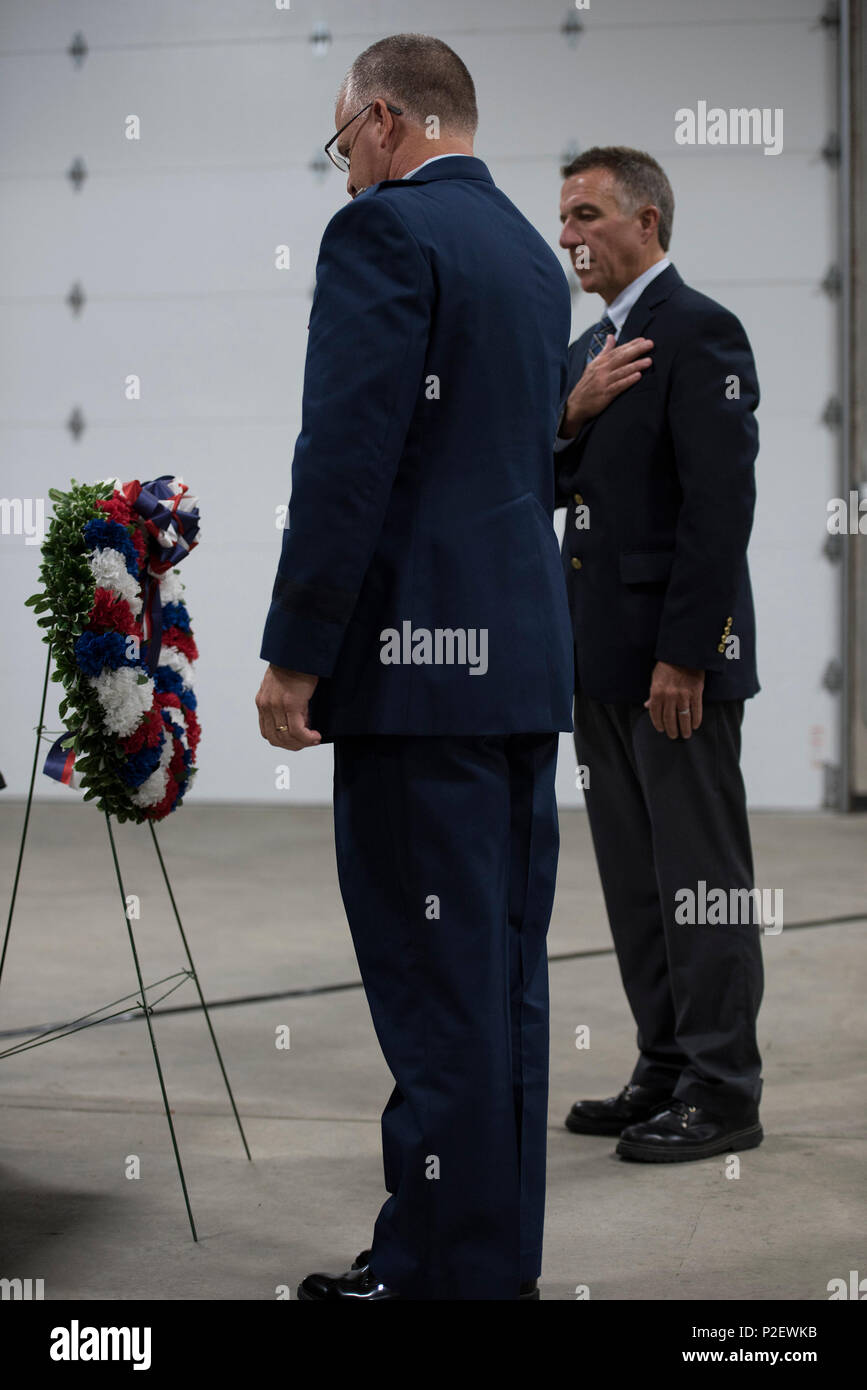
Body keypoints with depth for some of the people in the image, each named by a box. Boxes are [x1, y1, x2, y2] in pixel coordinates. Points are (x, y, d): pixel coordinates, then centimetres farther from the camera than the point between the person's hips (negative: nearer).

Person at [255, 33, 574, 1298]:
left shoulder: (383, 231, -8)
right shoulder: (534, 253, 19)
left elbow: (346, 459, -16)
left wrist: (293, 655, -13)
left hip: (421, 658, -9)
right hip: (527, 658, 9)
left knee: (439, 988, -4)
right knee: (505, 979, 13)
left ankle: (445, 1269, 3)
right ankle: (501, 1254, 21)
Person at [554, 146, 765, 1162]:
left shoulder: (697, 333, -10)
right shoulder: (588, 350, 18)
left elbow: (720, 506, -18)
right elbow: (545, 493, 14)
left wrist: (683, 656, -21)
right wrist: (574, 412, -5)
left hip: (675, 657, -9)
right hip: (605, 659, 9)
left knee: (702, 876, -2)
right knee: (635, 878, 13)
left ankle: (722, 1094, 5)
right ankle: (666, 1070, 23)